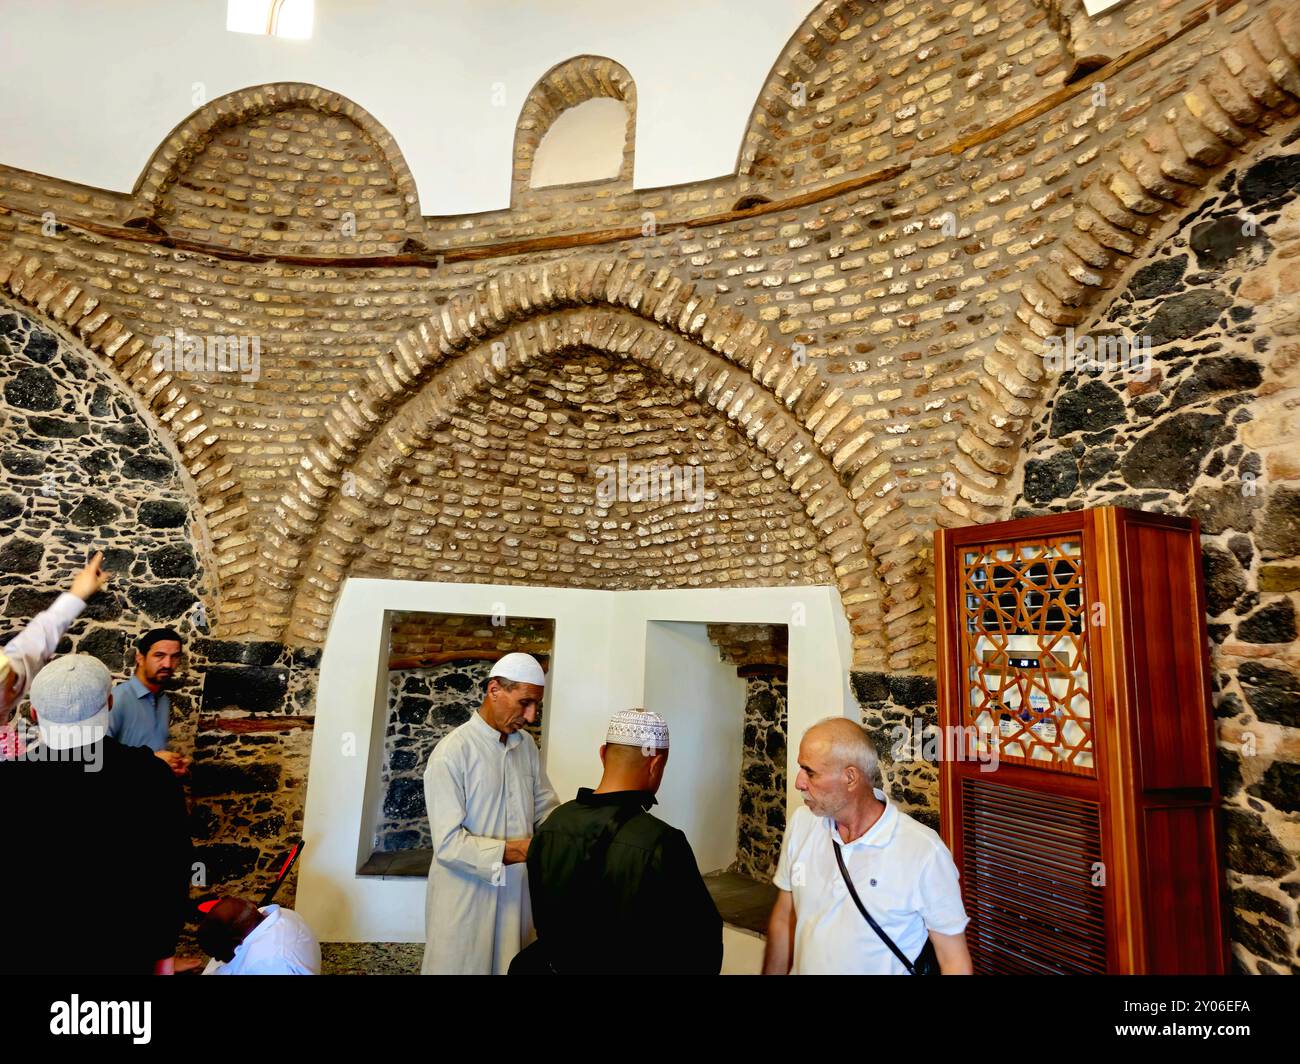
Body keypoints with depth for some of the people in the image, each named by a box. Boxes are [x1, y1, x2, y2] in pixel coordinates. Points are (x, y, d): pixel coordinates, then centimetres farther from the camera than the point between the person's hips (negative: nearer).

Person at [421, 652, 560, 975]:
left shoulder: (527, 745, 2)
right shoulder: (452, 753, -18)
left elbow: (546, 809, 5)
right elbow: (448, 843, -21)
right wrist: (519, 850, -28)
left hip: (516, 894, 6)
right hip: (466, 898, -6)